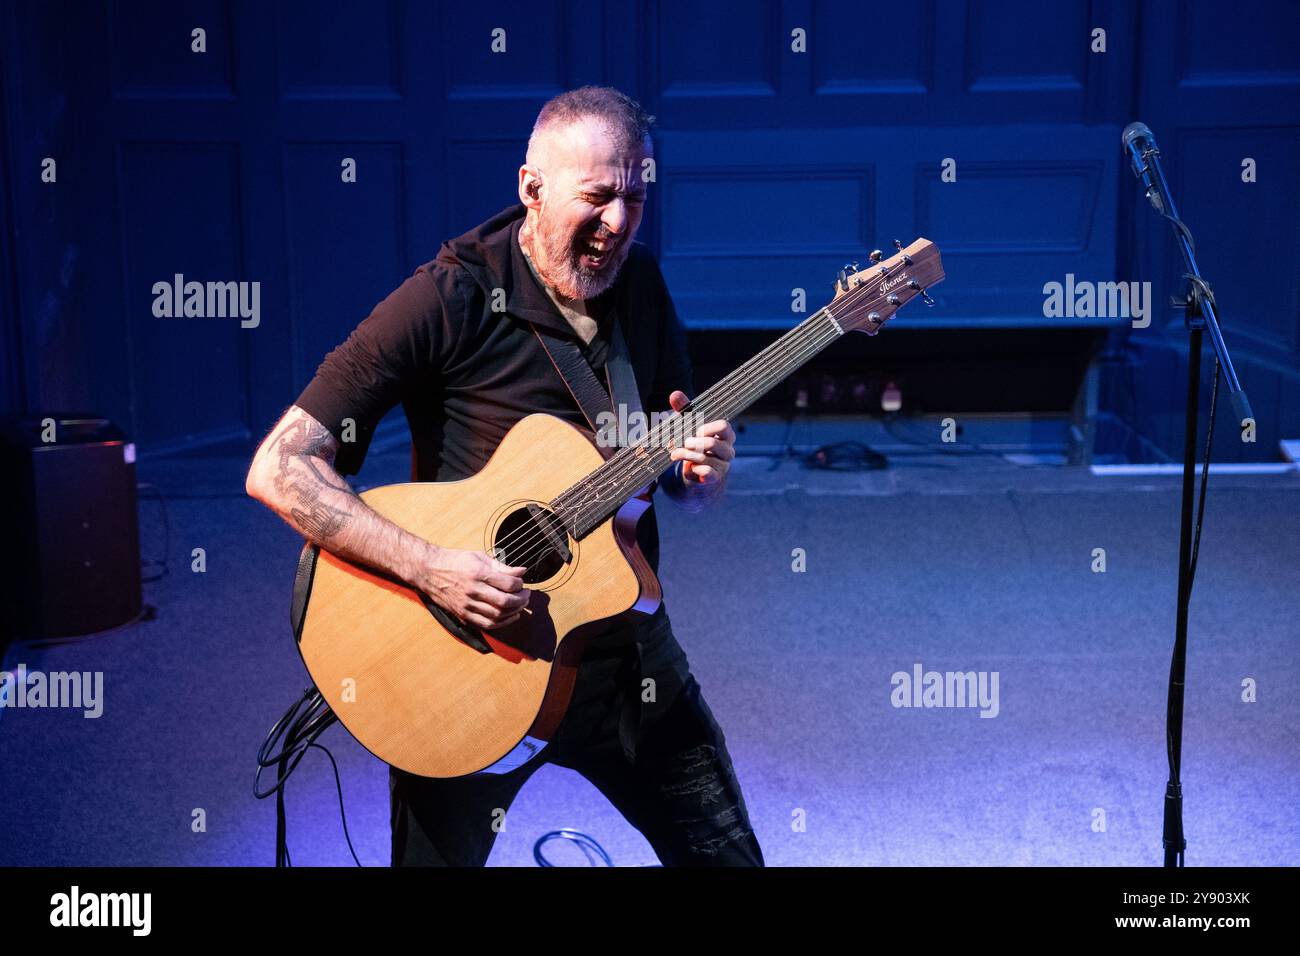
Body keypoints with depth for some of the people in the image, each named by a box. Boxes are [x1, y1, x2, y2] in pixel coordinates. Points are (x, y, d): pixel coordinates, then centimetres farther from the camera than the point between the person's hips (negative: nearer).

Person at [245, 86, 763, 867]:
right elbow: (280, 469, -21)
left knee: (727, 852, 12)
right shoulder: (452, 298, -17)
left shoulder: (640, 285, 2)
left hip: (625, 646, 5)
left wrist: (701, 470, -13)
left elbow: (688, 490, 11)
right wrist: (430, 568, -29)